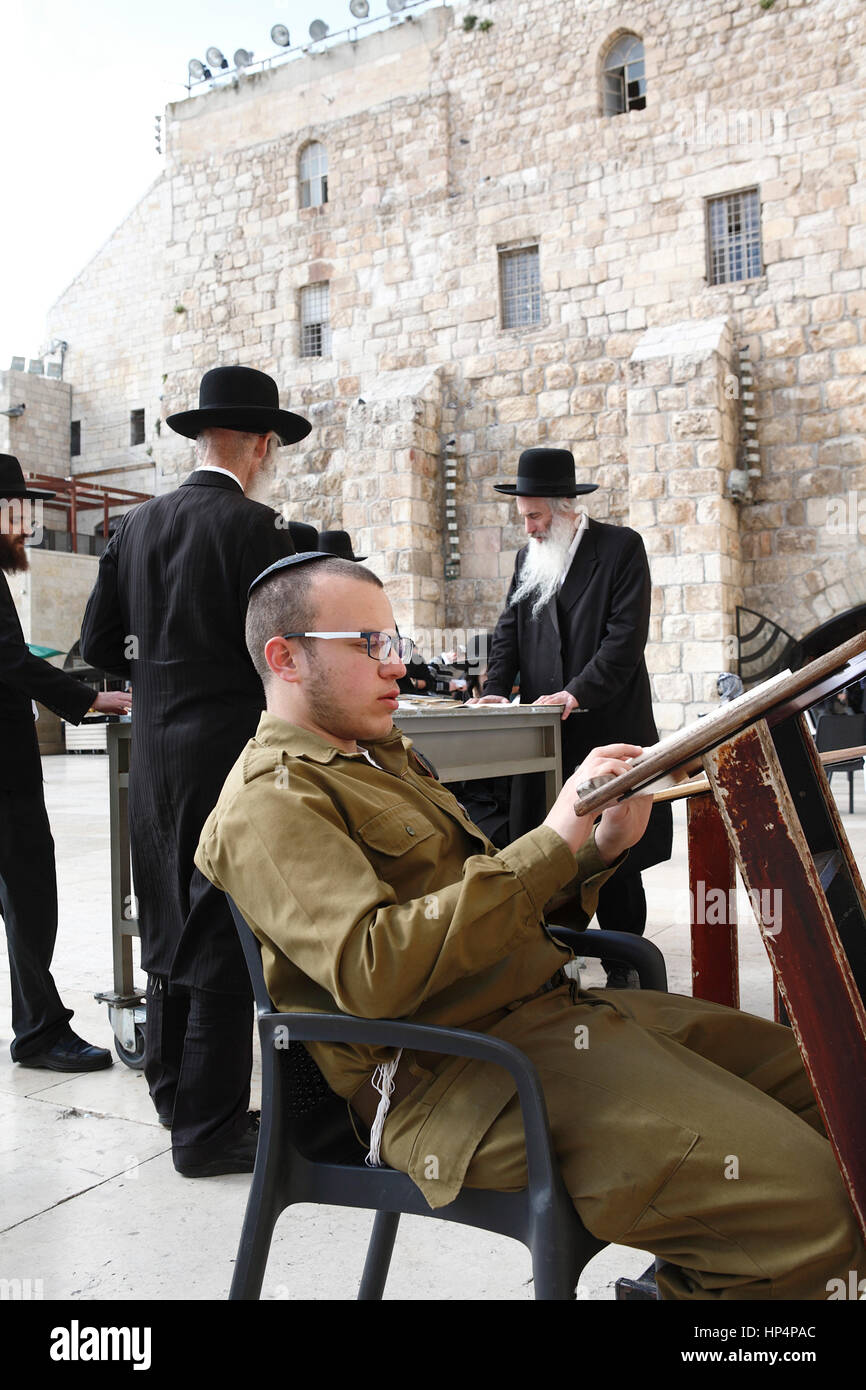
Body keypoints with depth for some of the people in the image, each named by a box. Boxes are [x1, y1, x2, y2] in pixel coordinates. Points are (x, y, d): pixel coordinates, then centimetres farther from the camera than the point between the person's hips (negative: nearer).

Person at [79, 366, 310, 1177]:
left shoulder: (136, 525, 7)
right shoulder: (257, 529, -12)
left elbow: (99, 644, 10)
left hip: (155, 752, 7)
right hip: (231, 752, -7)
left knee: (170, 922, 18)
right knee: (226, 937, 2)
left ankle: (172, 1087, 34)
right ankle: (209, 1125, 12)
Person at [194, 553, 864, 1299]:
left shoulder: (385, 760, 20)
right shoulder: (267, 802, -9)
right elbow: (371, 971, -25)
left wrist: (598, 852, 1)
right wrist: (551, 843, -23)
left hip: (552, 1006, 10)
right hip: (464, 1078, -9)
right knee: (804, 1193, -21)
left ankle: (695, 1273, 19)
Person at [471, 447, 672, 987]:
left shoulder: (621, 547, -3)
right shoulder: (529, 557, 14)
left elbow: (626, 637, -11)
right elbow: (509, 632, 12)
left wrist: (578, 693, -20)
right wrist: (496, 690, -4)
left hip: (608, 728, -4)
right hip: (548, 734, 5)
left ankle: (623, 969, 14)